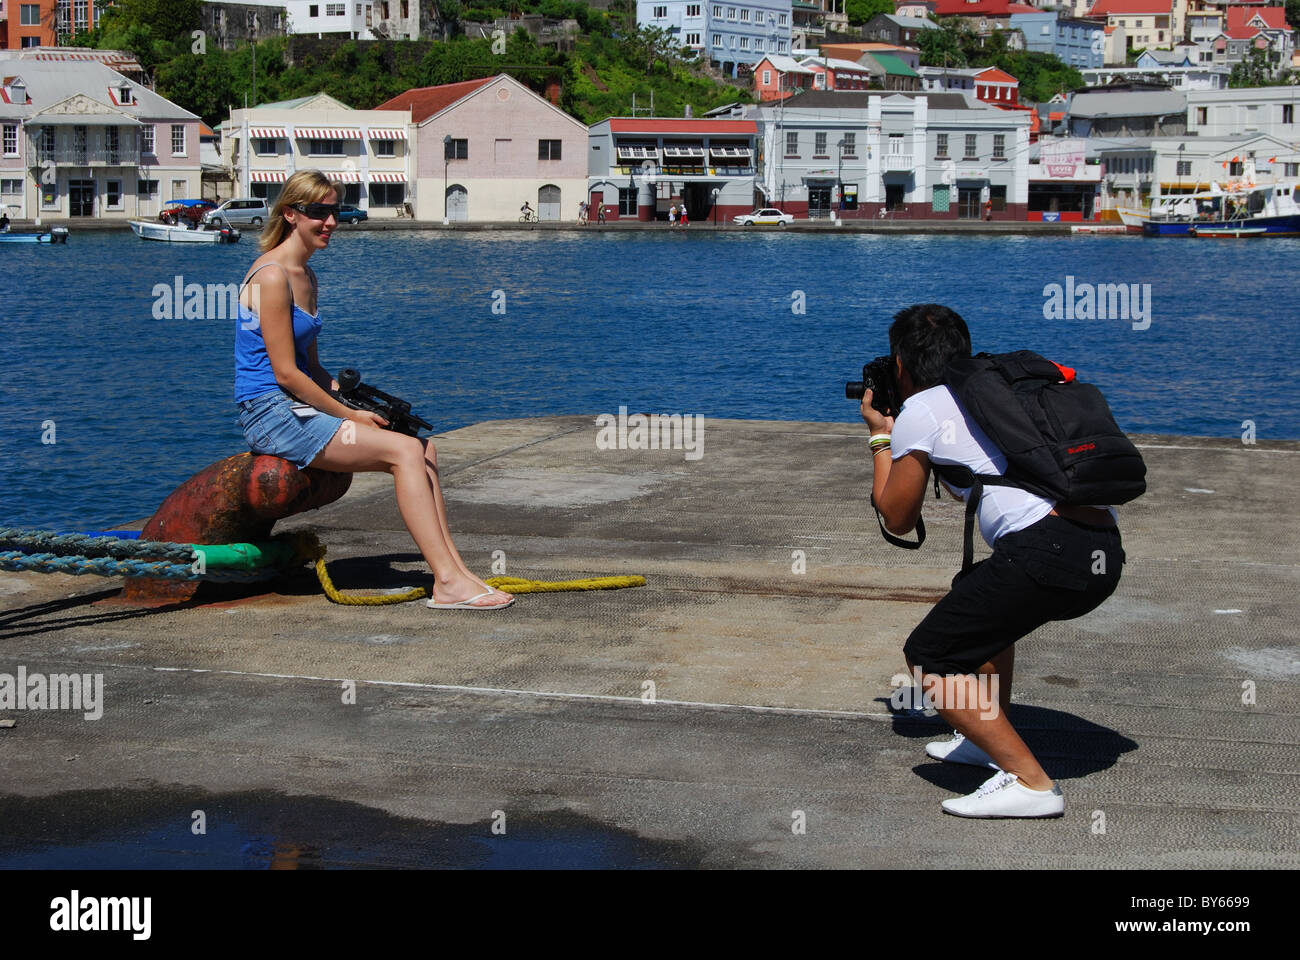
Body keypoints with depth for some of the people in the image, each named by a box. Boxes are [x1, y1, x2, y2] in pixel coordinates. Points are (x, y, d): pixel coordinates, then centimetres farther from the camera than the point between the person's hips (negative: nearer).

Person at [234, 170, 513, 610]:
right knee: (404, 450, -20)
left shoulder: (305, 276, 16)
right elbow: (285, 373, -17)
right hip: (271, 413, -9)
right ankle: (447, 582, -22)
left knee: (422, 449, -3)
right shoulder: (272, 275, -14)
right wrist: (348, 415, -11)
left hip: (302, 405, 9)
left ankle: (454, 570, -7)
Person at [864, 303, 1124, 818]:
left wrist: (880, 436, 31)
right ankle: (989, 738, 41)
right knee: (984, 602, 35)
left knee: (929, 658, 4)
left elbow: (898, 519, 18)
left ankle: (1029, 783, -5)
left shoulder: (919, 411, 7)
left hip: (1047, 550, -8)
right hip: (1106, 551, 8)